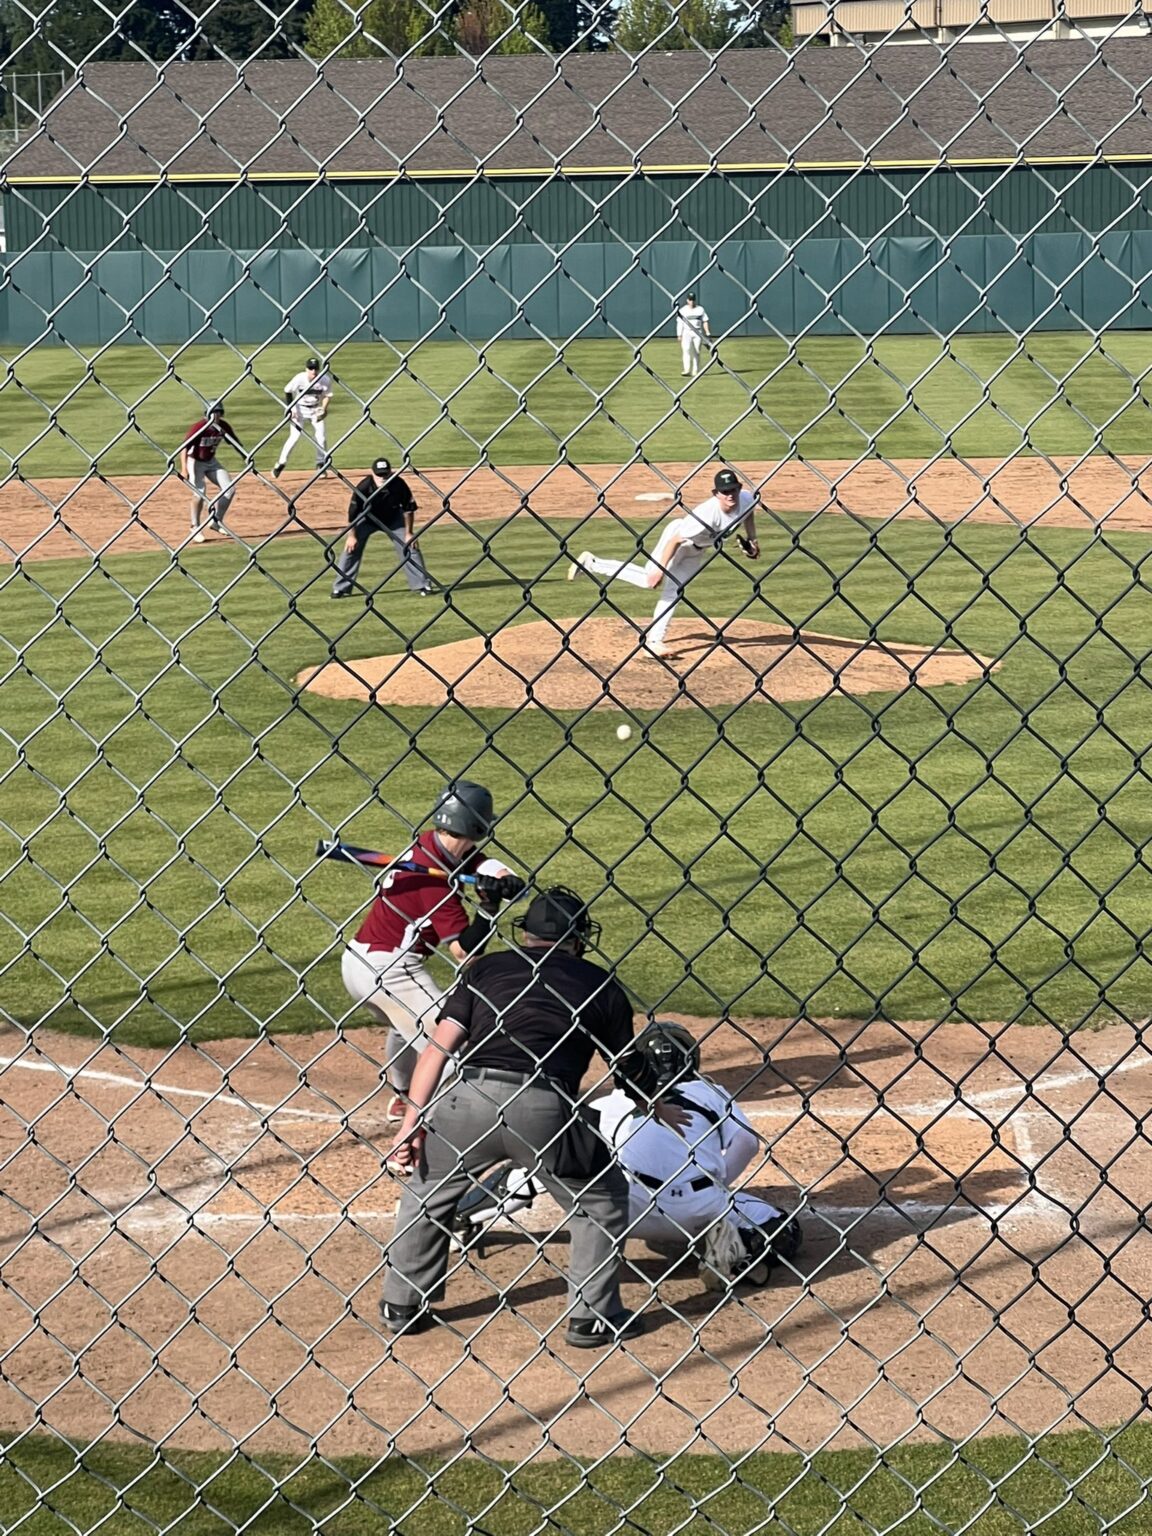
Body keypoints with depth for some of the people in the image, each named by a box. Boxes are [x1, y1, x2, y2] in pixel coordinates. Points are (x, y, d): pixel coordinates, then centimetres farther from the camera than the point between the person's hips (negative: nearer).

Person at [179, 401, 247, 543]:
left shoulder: (223, 427, -10)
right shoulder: (198, 427, -26)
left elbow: (235, 443, 1)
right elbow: (184, 447, -30)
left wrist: (248, 457, -11)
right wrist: (184, 468, -40)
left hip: (211, 461, 6)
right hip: (195, 461, -6)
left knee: (229, 489, -1)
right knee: (199, 493, -23)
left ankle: (217, 521, 16)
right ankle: (195, 528, -7)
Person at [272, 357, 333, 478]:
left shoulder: (325, 380, -18)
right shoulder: (299, 379, -23)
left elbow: (327, 396, -3)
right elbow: (287, 392, -7)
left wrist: (324, 410, -18)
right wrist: (290, 409, -13)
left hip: (317, 410, 2)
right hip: (300, 409, -2)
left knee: (321, 437, -3)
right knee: (295, 437, -13)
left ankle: (321, 465, 16)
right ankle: (280, 463, -2)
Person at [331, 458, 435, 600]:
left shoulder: (399, 484, -30)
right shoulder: (363, 487, -32)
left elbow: (408, 508, -15)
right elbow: (353, 512, -20)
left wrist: (409, 533, -12)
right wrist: (351, 535, -16)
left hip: (393, 518, 1)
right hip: (367, 519, -1)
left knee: (410, 547, -6)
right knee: (352, 548, -11)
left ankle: (422, 584, 5)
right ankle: (341, 587, 0)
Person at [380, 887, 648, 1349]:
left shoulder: (486, 968, 22)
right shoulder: (599, 984, 20)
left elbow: (438, 1048, 11)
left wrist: (412, 1123, 9)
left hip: (470, 1100, 2)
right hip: (546, 1108, -1)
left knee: (426, 1190, 28)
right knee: (603, 1199, 22)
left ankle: (402, 1306, 31)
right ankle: (593, 1316, 19)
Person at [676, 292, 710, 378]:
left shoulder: (700, 309, 7)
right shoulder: (682, 310, 4)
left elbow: (705, 321, 7)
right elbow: (680, 323, 2)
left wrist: (707, 333, -2)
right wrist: (679, 335, -7)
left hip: (698, 333, 2)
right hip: (687, 332, -2)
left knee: (696, 352, 1)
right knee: (686, 349, -20)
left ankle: (695, 372, 7)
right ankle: (686, 370, -27)